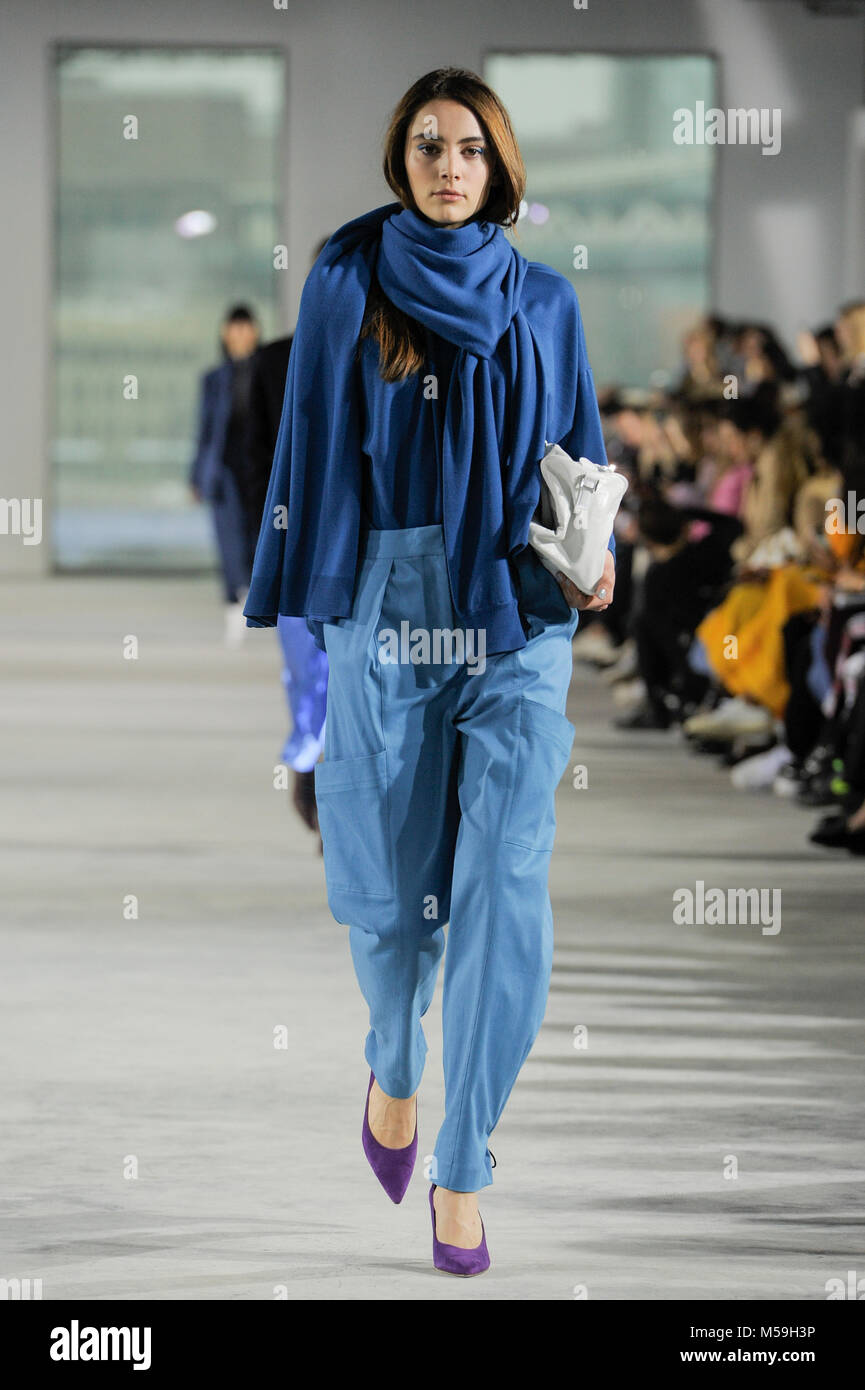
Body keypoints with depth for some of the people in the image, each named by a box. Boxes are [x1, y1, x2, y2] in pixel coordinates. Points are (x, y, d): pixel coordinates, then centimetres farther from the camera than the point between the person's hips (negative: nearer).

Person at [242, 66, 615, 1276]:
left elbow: (582, 449, 12)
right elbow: (309, 448, 5)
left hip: (517, 610, 0)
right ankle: (396, 1066, 39)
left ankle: (462, 1172, -4)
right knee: (388, 878, 5)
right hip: (385, 599, 0)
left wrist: (597, 561, -6)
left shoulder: (542, 301, 8)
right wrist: (291, 600, 1)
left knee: (504, 890, -10)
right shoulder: (343, 289, 4)